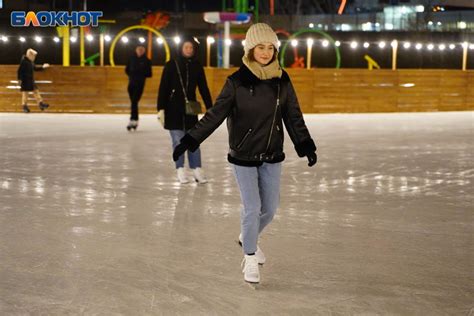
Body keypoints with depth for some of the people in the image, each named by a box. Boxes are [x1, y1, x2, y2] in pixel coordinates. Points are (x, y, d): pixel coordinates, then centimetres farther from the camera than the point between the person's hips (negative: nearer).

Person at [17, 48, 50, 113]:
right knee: (25, 93, -1)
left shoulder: (31, 61, 10)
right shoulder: (23, 61, -16)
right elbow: (19, 71, -17)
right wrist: (19, 79, -19)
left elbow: (35, 68, 25)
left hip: (31, 80, 9)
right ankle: (25, 106, 6)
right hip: (25, 80, -9)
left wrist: (42, 67, 19)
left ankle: (40, 103, 12)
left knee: (36, 91, 8)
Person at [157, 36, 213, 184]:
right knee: (178, 141, 0)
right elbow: (163, 88, -4)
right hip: (173, 109, -2)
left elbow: (204, 89, 7)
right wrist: (161, 108, -10)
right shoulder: (171, 65, -3)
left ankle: (197, 170, 3)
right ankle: (180, 170, 7)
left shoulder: (197, 66, 4)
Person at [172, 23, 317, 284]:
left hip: (272, 156, 4)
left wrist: (306, 146, -1)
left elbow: (294, 116, 5)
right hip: (243, 157, -3)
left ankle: (248, 238, 41)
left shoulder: (282, 80, -2)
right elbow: (215, 115, -9)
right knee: (252, 208, -2)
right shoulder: (237, 81, -11)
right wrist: (188, 142, -14)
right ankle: (250, 258, 19)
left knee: (270, 208, 10)